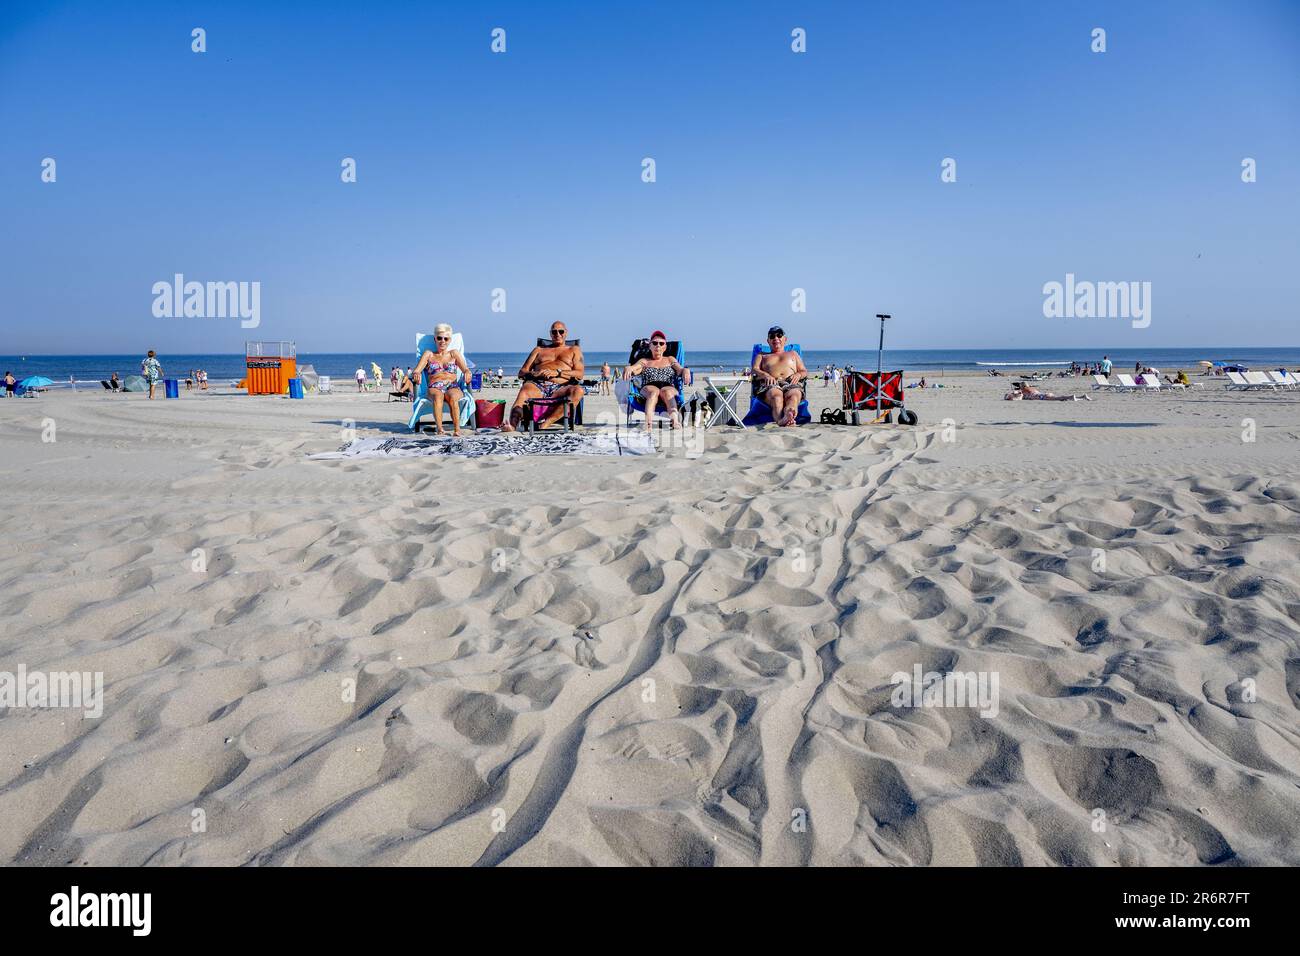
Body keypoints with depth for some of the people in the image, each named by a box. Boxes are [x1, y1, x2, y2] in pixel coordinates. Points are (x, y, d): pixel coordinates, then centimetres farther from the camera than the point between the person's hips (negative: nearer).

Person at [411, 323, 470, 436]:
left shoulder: (454, 353, 20)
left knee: (453, 397, -37)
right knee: (438, 396, -38)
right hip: (434, 388, 0)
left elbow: (465, 369, 6)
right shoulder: (428, 354, 19)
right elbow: (416, 371, 7)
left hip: (453, 387, 0)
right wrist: (416, 374, -19)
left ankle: (457, 429, -41)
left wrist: (467, 373, -21)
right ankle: (439, 429, -48)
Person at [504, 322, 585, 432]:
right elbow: (521, 373, 22)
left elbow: (579, 374, 9)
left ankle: (546, 424, -48)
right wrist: (534, 374, -3)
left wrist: (557, 373, -7)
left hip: (559, 389, -1)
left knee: (578, 391, -36)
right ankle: (512, 425, -59)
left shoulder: (574, 350, 28)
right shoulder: (539, 349, 32)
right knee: (524, 391, -36)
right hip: (537, 386, 1)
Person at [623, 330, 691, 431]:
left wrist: (686, 370, -12)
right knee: (654, 391, -38)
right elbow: (633, 368, 10)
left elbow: (680, 370, 13)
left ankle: (675, 419, -66)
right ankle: (648, 421, -66)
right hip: (648, 389, 0)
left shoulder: (670, 360, 30)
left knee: (667, 392, -38)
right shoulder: (644, 361, 29)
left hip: (669, 388, 0)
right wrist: (628, 368, -16)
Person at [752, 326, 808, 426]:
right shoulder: (761, 355, 36)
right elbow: (754, 370, 16)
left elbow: (804, 372, 28)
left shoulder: (793, 354, 39)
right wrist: (765, 375, -8)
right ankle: (780, 420, -73)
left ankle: (788, 415, -74)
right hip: (770, 384, -1)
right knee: (776, 395, -41)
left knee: (794, 395, -40)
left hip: (791, 384, 1)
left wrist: (798, 374, 1)